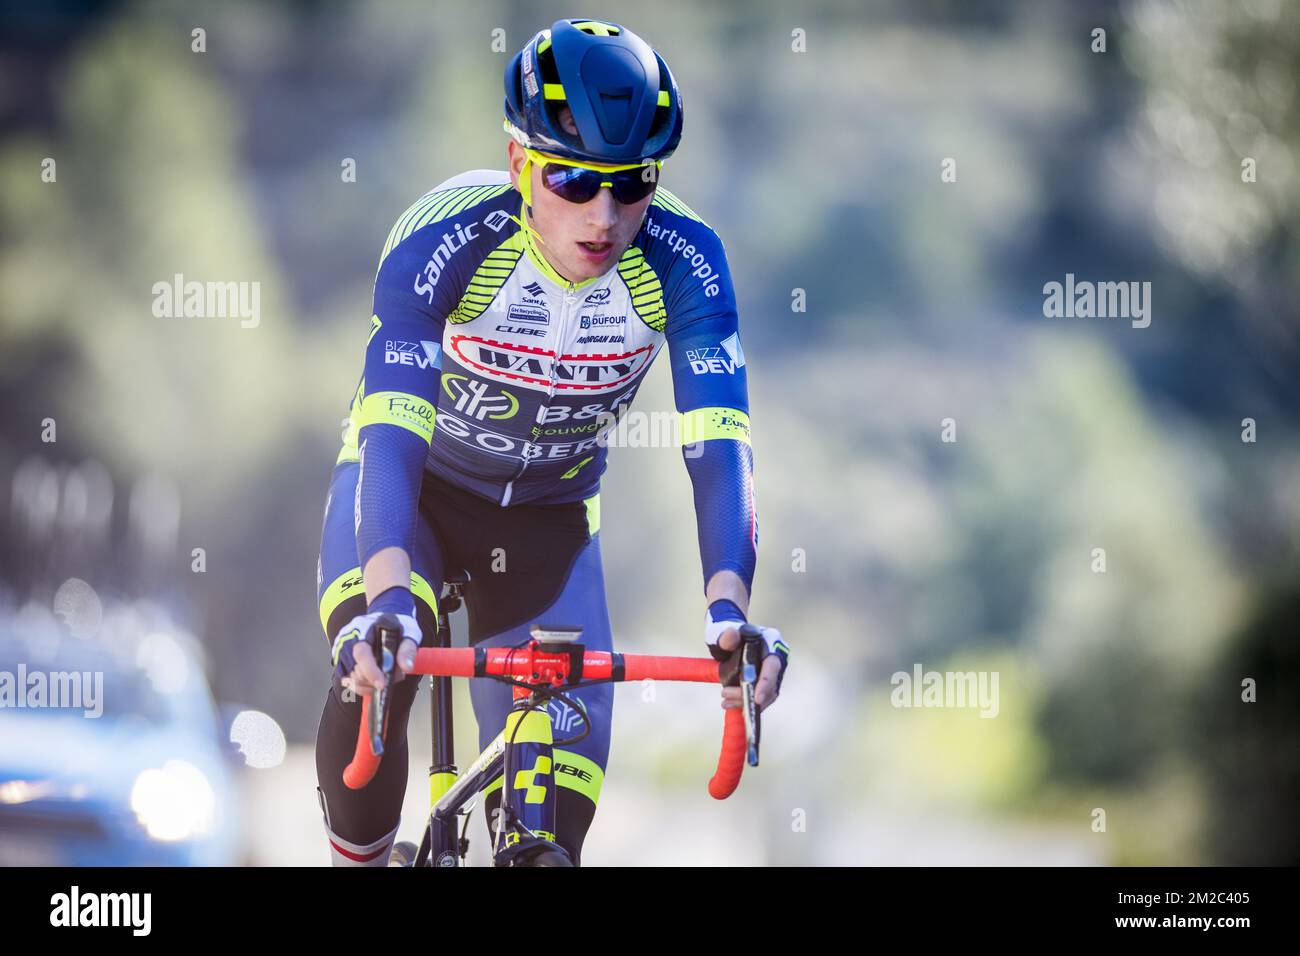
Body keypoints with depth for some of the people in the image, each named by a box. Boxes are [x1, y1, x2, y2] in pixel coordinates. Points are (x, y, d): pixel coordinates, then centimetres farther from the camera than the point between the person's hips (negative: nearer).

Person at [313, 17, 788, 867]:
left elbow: (719, 445, -34)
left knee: (560, 797, -11)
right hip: (416, 486, -2)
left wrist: (728, 606, -51)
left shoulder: (682, 261, -26)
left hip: (547, 515, 2)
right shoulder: (446, 240, -32)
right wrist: (388, 594, -58)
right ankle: (358, 861, -7)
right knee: (374, 677, -32)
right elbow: (392, 432, -41)